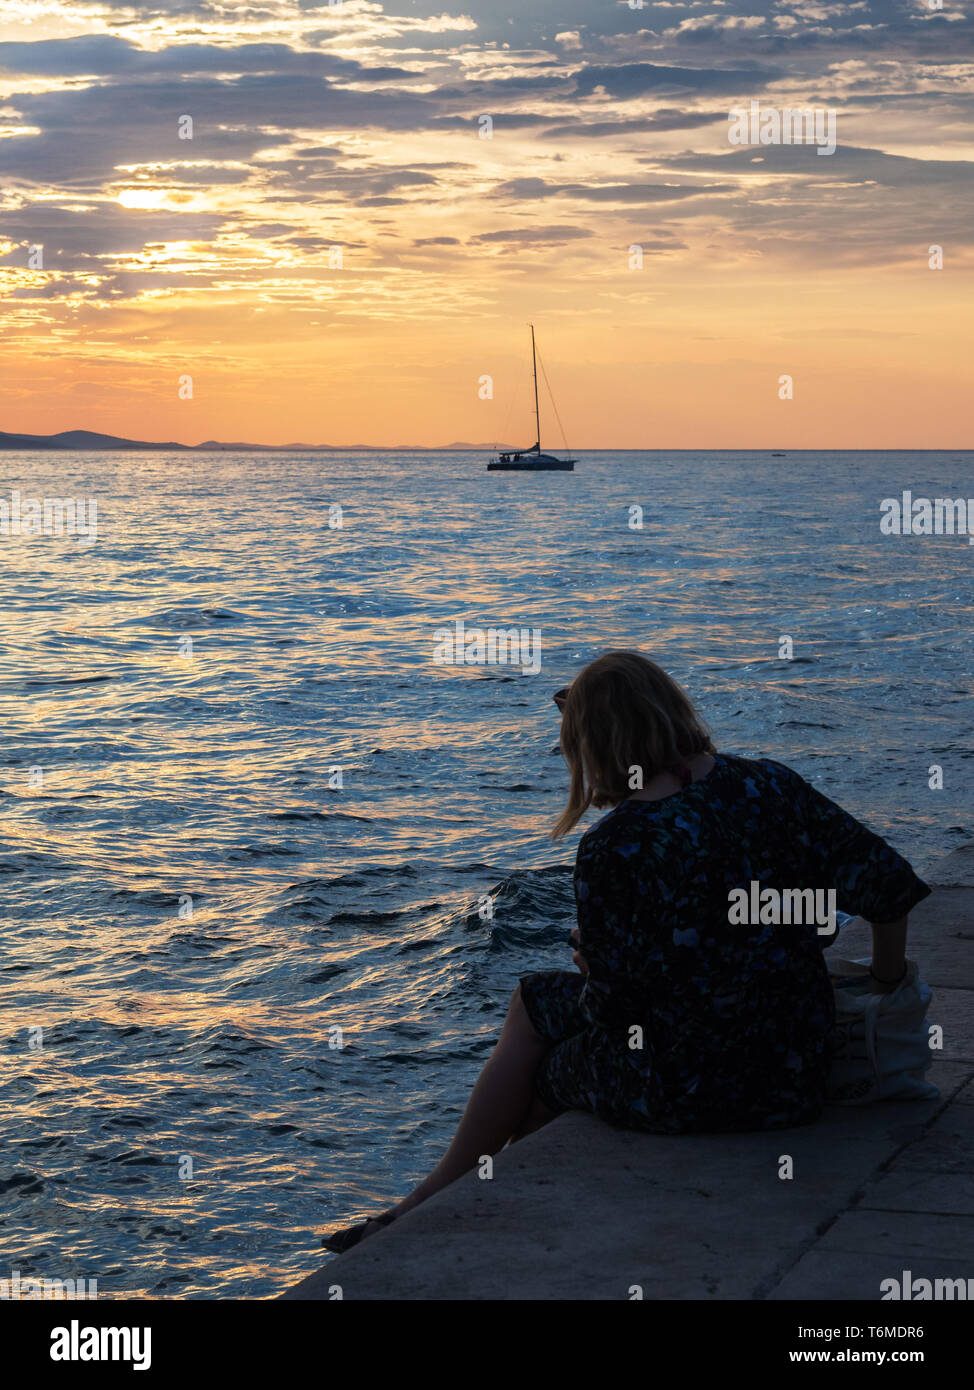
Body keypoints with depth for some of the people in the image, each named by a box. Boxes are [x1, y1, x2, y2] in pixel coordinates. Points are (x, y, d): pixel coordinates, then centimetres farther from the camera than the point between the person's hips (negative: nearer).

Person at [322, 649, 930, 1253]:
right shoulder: (768, 784, -5)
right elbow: (888, 883, -3)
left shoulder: (613, 850, -21)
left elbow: (617, 1003, -16)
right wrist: (888, 981, 12)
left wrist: (590, 966, 7)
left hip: (686, 1085, -7)